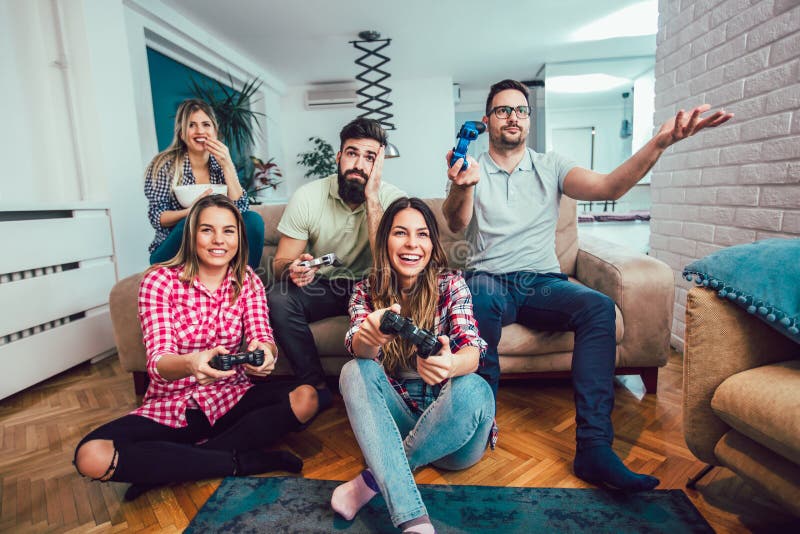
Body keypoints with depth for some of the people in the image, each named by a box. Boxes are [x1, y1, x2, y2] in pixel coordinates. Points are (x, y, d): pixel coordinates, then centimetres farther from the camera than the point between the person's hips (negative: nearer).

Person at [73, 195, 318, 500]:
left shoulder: (248, 281, 0)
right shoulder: (160, 280, -9)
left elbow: (263, 337, -11)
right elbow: (158, 360, -18)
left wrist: (264, 351, -37)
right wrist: (191, 363, -43)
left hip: (231, 398, 2)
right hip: (171, 405, -1)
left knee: (306, 398, -24)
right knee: (91, 456, -27)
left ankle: (164, 468, -16)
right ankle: (241, 462, -18)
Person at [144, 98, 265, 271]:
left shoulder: (221, 165, 5)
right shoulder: (165, 165, -4)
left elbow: (240, 209, -8)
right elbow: (156, 218, -10)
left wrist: (227, 166, -15)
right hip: (171, 252, -2)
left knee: (253, 219, -20)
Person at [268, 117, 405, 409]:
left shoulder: (392, 198, -14)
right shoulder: (307, 196, -10)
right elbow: (280, 263, -6)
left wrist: (372, 199, -29)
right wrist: (292, 270, -31)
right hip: (322, 285, 2)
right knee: (279, 299, -27)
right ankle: (316, 387, -9)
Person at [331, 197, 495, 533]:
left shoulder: (451, 285, -4)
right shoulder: (367, 290, 0)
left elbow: (472, 354, -18)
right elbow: (358, 349, -18)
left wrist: (450, 365, -44)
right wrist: (368, 338, -45)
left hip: (447, 419, -1)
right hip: (395, 414, 2)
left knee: (474, 390, -32)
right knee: (354, 371, -25)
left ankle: (373, 480, -17)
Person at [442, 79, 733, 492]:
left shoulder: (550, 166, 13)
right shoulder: (472, 169, 7)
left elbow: (607, 187, -5)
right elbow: (455, 223, -12)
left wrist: (659, 143, -22)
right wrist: (461, 188, -36)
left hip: (543, 283, 2)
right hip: (490, 281, -2)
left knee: (598, 306, -28)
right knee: (479, 302, -37)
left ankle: (594, 448, -25)